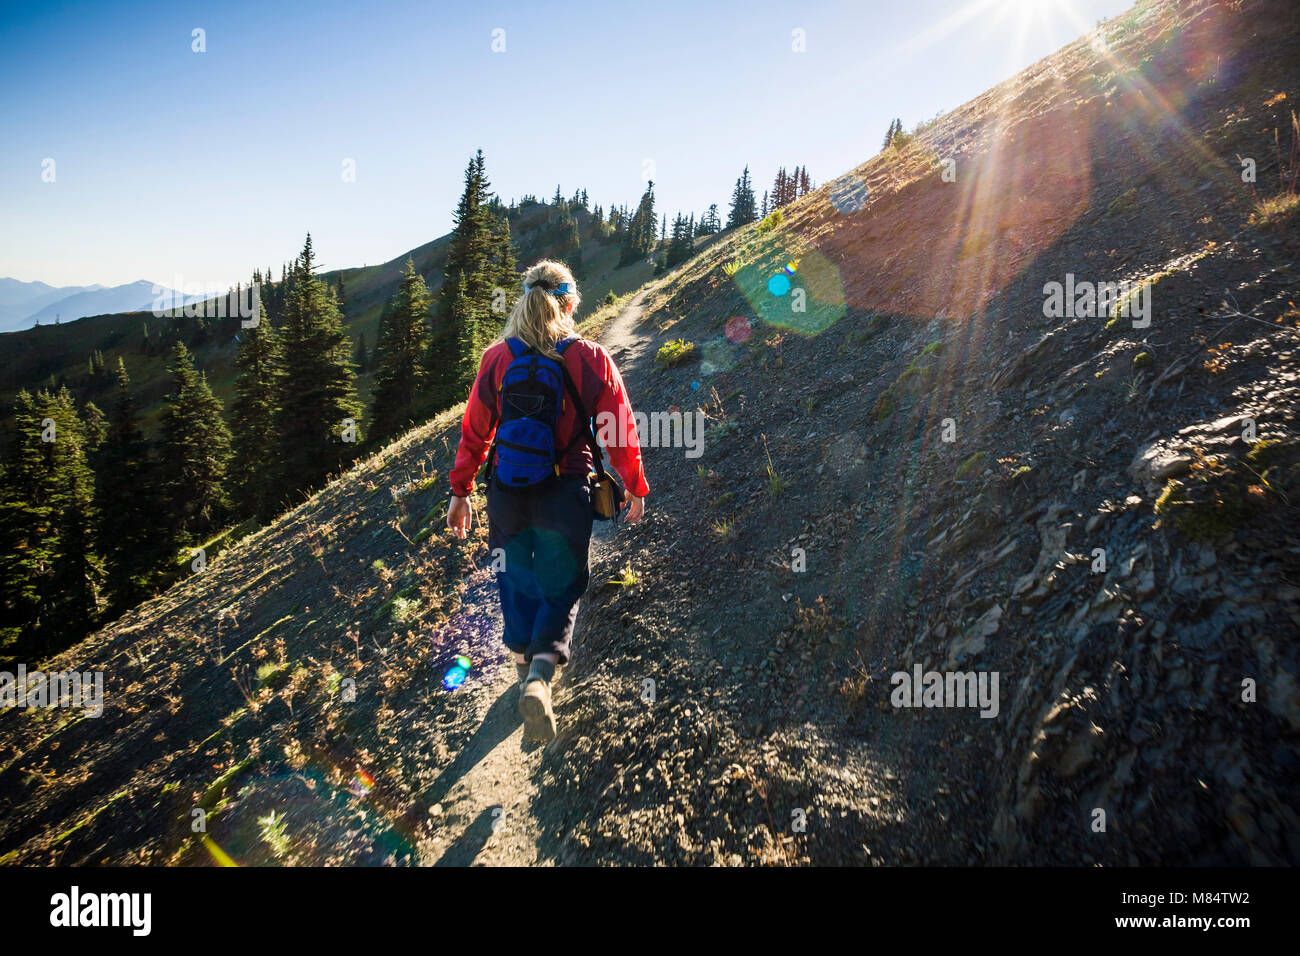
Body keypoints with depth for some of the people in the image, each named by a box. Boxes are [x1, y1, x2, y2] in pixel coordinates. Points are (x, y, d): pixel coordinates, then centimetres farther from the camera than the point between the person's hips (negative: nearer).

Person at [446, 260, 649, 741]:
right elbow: (621, 430, -2)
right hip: (565, 494, -2)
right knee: (560, 588, 11)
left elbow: (474, 431, 2)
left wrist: (460, 492, 11)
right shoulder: (592, 359, -6)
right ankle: (541, 676, -10)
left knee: (517, 583, 20)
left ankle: (526, 668, 36)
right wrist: (635, 488, 11)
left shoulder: (496, 358, -2)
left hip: (507, 492, 2)